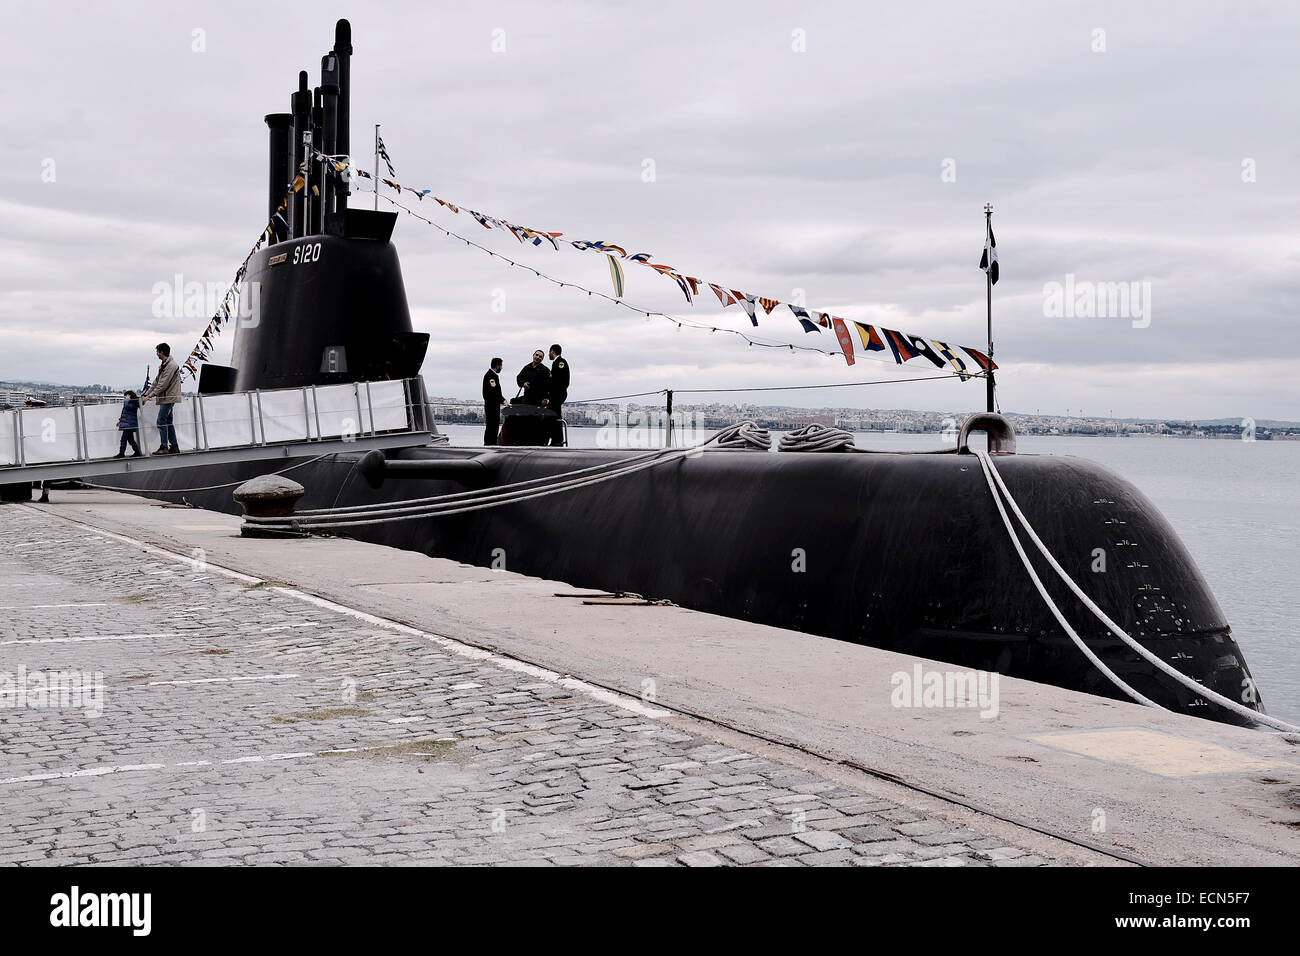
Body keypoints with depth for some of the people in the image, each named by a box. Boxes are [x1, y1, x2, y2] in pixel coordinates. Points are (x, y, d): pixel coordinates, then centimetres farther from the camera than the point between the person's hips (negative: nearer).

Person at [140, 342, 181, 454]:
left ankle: (164, 447, -11)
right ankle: (174, 447, 12)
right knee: (168, 423, 10)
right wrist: (145, 395, 14)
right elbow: (156, 382, 20)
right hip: (165, 399, 10)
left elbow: (163, 385, -19)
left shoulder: (171, 366, -15)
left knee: (161, 422, -11)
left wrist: (150, 396, -18)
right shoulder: (163, 365, 17)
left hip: (169, 398, -10)